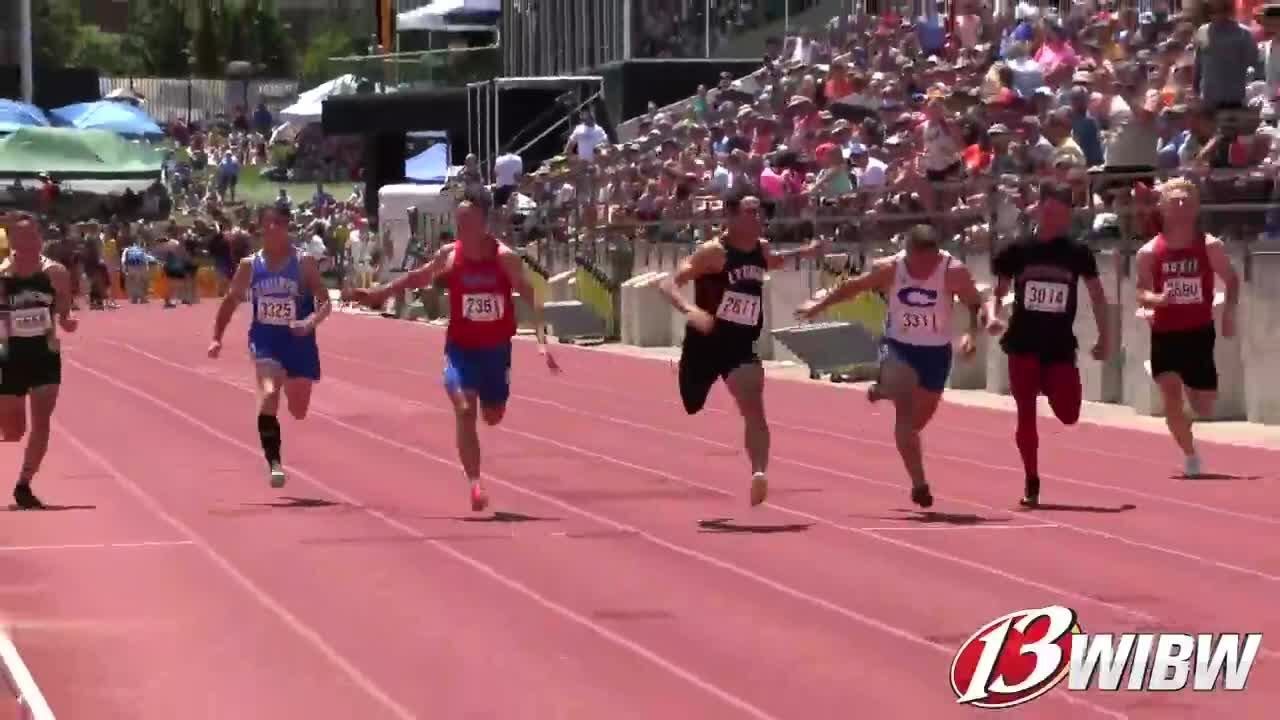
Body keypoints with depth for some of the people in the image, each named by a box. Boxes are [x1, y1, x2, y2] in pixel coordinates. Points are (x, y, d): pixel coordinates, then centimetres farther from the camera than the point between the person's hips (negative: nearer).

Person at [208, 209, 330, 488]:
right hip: (265, 341, 0)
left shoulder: (305, 264, -6)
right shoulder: (249, 265, 1)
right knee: (269, 395, -26)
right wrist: (217, 337, 6)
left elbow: (324, 302, -9)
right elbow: (231, 301, 12)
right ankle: (274, 462, -26)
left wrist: (312, 321, -29)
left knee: (299, 411, 12)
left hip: (298, 342, 0)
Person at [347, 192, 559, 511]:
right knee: (464, 409, -19)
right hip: (461, 346, 0)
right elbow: (416, 278, 10)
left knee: (493, 417, 11)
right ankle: (474, 483, -19)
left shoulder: (504, 257, -13)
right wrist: (377, 293, 13)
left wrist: (541, 340, -24)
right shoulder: (449, 255, -7)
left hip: (496, 347, 0)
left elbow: (530, 298, -14)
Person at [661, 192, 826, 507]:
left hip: (741, 347, 3)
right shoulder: (714, 252, -17)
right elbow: (670, 284, -24)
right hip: (704, 344, -3)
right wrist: (691, 310, -42)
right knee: (686, 412, 16)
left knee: (754, 409, -21)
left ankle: (759, 473, -34)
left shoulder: (762, 249, 4)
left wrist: (802, 253, 17)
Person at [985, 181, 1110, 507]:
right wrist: (993, 316, -13)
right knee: (1026, 415, -4)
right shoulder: (1017, 251, 0)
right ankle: (1031, 483, 7)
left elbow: (1096, 294, 11)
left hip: (1060, 346, 0)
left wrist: (1104, 337, 9)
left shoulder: (1078, 253, 0)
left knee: (1069, 417, -5)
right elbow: (998, 292, 7)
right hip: (1024, 344, 0)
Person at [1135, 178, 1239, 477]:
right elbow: (1141, 292, 1)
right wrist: (1153, 299, -22)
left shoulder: (1210, 246, -6)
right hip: (1165, 334, 0)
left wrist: (1228, 311, -9)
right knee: (1171, 395, -17)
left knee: (1204, 407, 5)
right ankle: (1190, 455, 2)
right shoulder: (1149, 252, -6)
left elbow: (1231, 281, 5)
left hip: (1199, 332, 0)